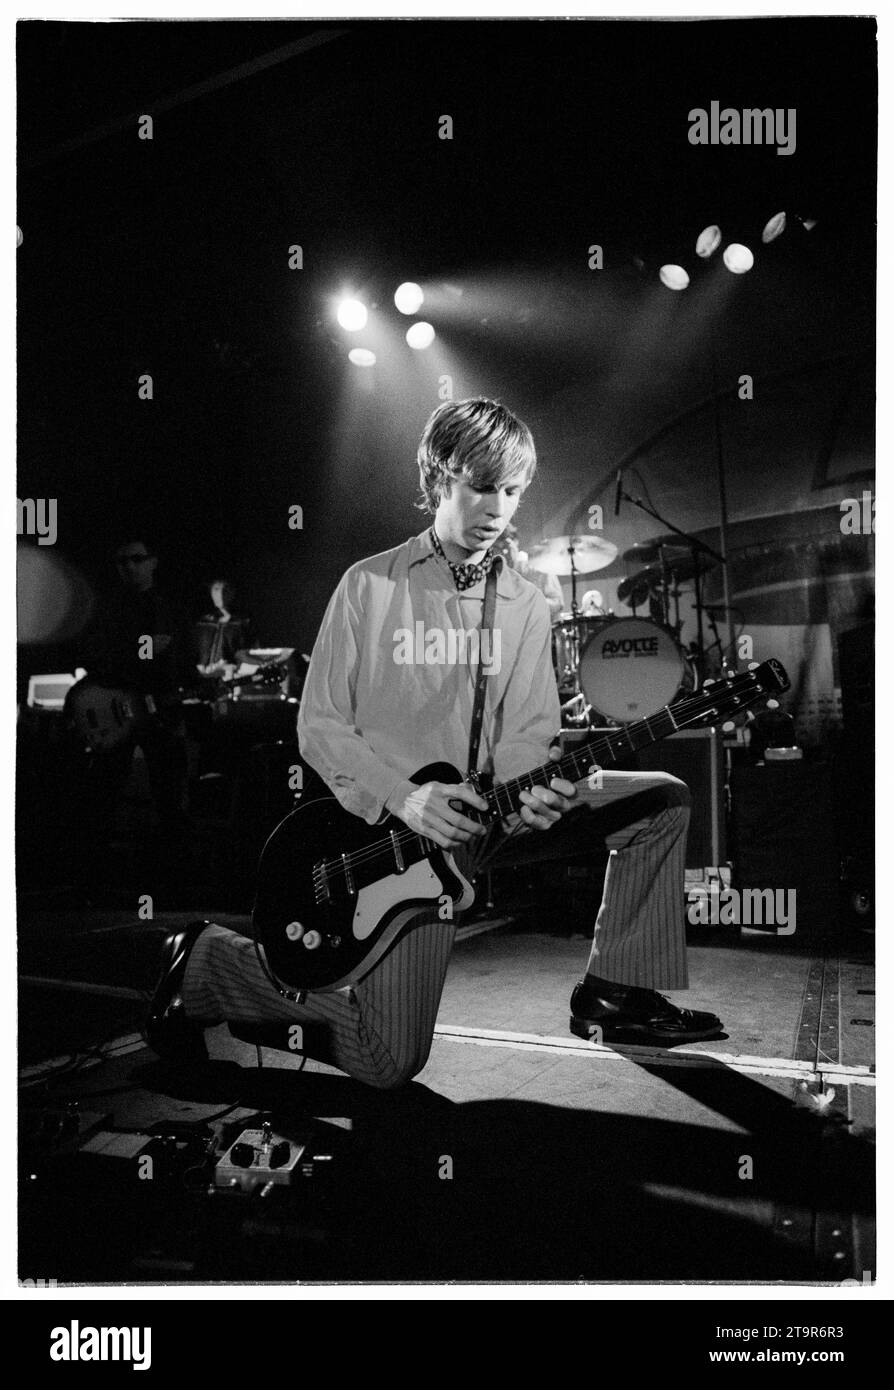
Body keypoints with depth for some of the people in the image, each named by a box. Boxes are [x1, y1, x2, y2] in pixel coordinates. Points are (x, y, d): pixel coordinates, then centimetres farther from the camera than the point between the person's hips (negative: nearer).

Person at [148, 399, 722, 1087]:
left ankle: (617, 993, 9)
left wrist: (536, 787, -23)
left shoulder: (525, 604, 9)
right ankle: (205, 963, 12)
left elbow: (527, 734, 2)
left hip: (489, 819, 5)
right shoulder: (371, 585, -4)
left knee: (662, 798, -2)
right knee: (389, 1063, -10)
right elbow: (319, 725, -6)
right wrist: (404, 797, -22)